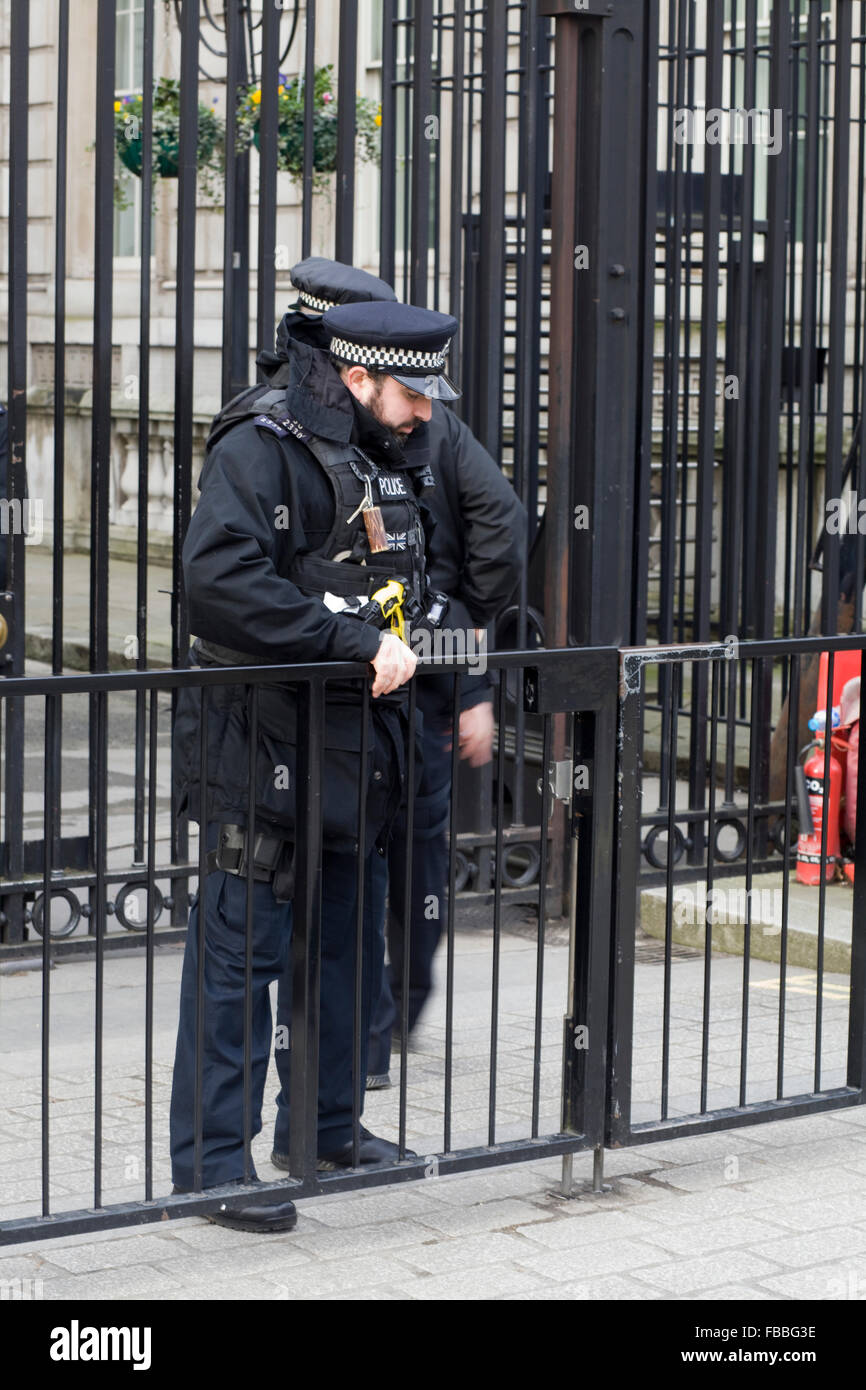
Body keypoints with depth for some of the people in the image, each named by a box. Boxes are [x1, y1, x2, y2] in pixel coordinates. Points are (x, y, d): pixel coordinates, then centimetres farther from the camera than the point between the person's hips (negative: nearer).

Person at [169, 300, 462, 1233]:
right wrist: (356, 643, -27)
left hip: (357, 739, 9)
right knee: (242, 948, -5)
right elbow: (220, 578, -28)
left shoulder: (390, 459, 14)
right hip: (265, 740, -9)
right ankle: (211, 1164, 2)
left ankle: (327, 1127, 31)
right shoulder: (263, 446, -14)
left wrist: (403, 647, 10)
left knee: (351, 938, 16)